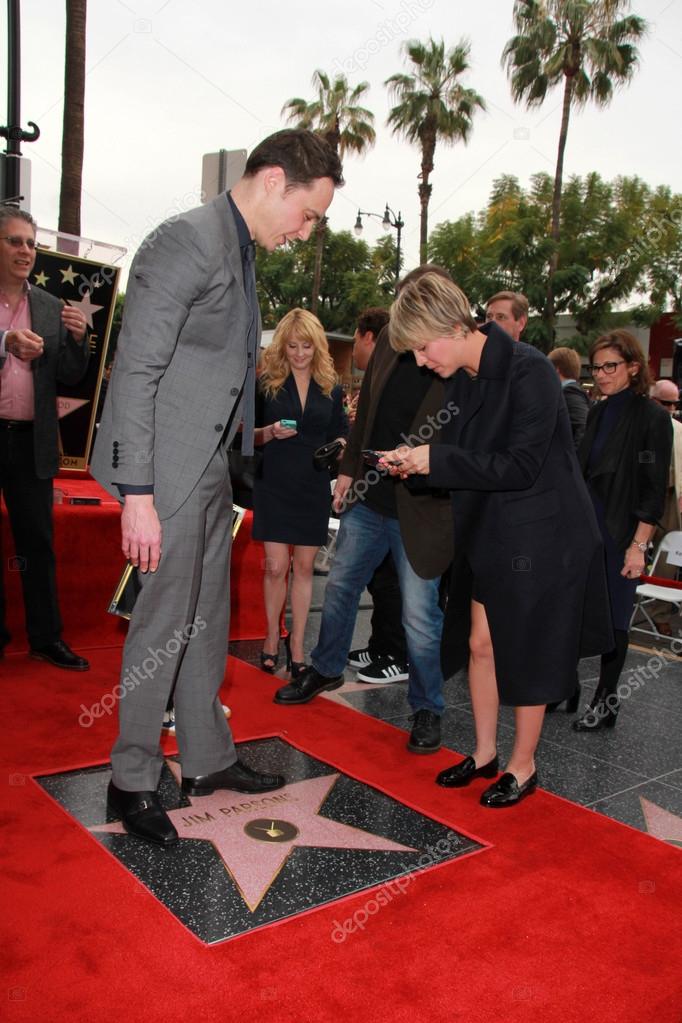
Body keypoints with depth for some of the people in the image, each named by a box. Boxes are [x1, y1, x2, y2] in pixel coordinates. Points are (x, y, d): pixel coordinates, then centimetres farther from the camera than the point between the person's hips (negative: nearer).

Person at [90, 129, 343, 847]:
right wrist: (138, 496, -22)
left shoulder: (239, 252, 15)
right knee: (163, 627, 1)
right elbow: (135, 373, -20)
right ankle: (132, 782, 20)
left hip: (210, 470, 9)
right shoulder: (187, 241, -15)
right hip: (168, 472, -9)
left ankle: (207, 760, 31)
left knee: (205, 621, 16)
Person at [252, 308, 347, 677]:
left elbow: (340, 436, 12)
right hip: (274, 485, -2)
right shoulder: (266, 383, 0)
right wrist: (269, 433, -18)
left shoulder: (330, 389, 7)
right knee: (275, 566, -3)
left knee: (304, 566, 7)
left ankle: (296, 642, 19)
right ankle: (272, 637, 18)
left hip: (313, 488, 2)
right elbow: (248, 434, 2)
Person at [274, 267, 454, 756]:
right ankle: (326, 669, 43)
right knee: (340, 587, 20)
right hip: (368, 497, 7)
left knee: (420, 616, 2)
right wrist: (349, 468, 11)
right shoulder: (391, 341, 0)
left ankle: (427, 709, 24)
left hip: (420, 509, -6)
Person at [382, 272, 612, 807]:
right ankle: (485, 753, 30)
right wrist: (416, 460, -4)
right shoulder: (463, 379, 4)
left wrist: (437, 460, -26)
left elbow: (521, 466, -25)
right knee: (480, 642, 11)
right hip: (488, 533, 7)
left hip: (541, 536, -7)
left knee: (525, 653, 5)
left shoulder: (529, 371, -21)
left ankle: (523, 767, 25)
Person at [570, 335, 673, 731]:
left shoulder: (652, 417, -8)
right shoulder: (598, 413, 11)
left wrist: (639, 545, -15)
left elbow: (655, 488, -10)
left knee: (612, 618, 4)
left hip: (620, 534, -5)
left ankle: (607, 702, 18)